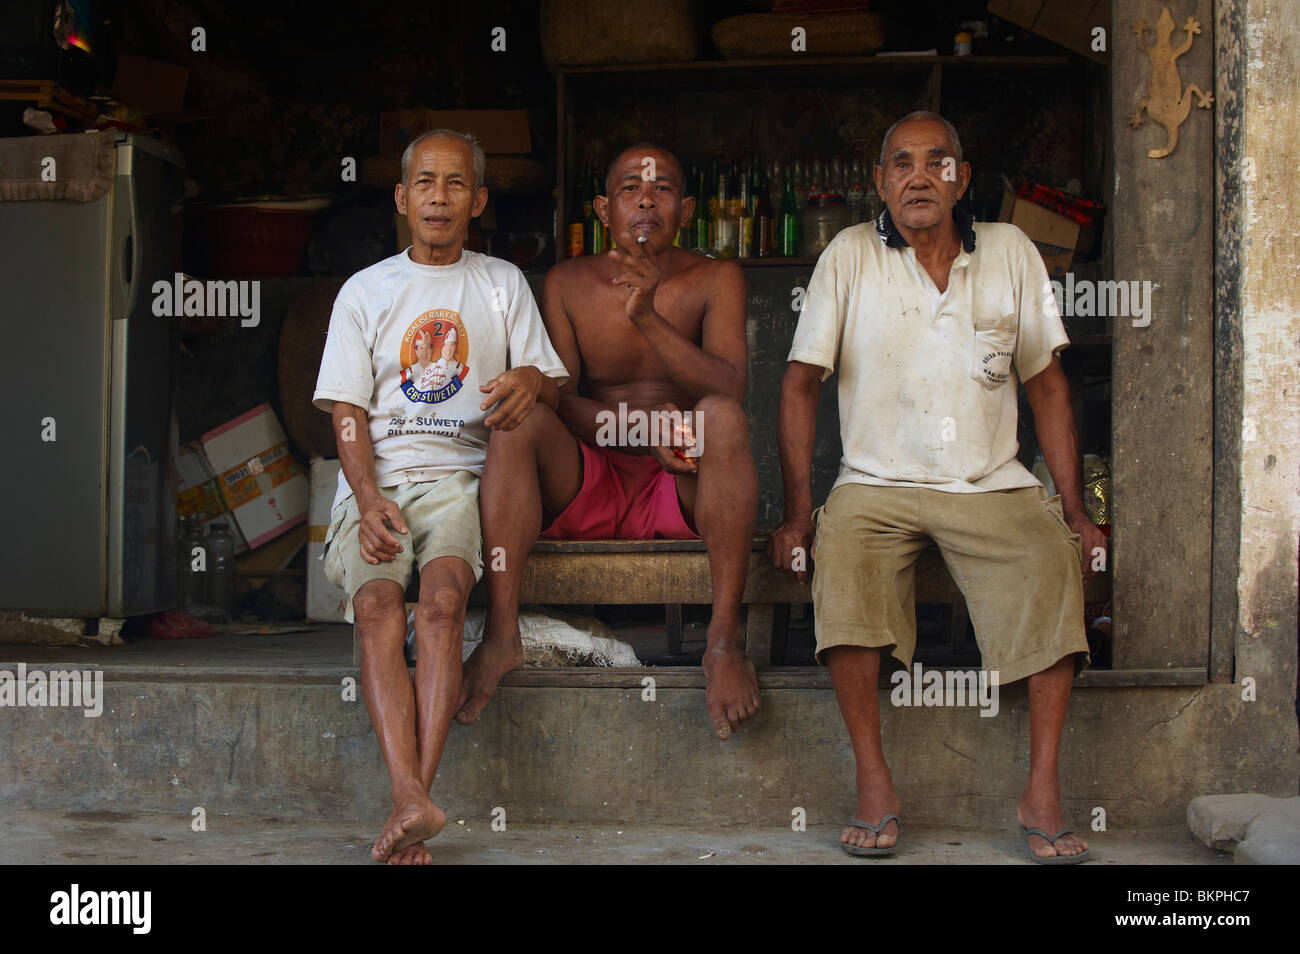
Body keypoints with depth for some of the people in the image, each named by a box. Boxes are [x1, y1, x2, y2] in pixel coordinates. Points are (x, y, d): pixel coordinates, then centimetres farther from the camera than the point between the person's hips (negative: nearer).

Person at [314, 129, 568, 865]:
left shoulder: (503, 285, 17)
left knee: (443, 596, -32)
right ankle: (415, 802, -40)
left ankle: (411, 798, -36)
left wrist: (532, 381, -14)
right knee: (378, 604, -29)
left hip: (459, 476, 0)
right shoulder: (366, 291, 16)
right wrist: (370, 501, -10)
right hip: (376, 479, 1)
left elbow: (555, 383, 13)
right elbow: (348, 410, 8)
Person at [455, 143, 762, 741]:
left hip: (680, 490, -1)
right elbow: (557, 398, -3)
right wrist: (639, 425, -22)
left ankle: (725, 639, -34)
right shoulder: (568, 283, 7)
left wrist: (647, 316, -26)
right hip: (588, 486, 1)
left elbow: (729, 389, -13)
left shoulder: (714, 281, 3)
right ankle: (501, 634, -32)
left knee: (722, 416, -30)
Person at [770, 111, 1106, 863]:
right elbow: (801, 383, 0)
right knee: (841, 557, -32)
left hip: (992, 485, 1)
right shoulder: (850, 256, 2)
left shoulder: (1011, 253, 7)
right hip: (878, 482, -1)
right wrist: (797, 512, -8)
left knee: (1053, 563, -28)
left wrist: (1076, 512, 2)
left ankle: (1043, 790, -20)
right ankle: (874, 784, -22)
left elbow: (1048, 385, 9)